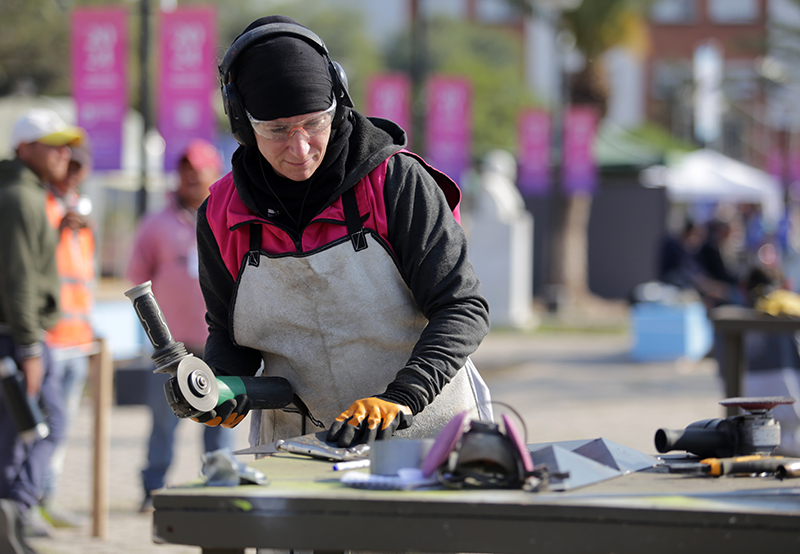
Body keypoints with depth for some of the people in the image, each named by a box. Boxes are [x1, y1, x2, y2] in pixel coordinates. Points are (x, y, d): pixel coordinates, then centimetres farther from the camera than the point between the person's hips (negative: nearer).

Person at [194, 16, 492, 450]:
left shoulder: (397, 182, -7)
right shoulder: (223, 217, 3)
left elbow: (463, 310, -11)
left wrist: (398, 399, -26)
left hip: (424, 429, -3)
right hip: (298, 445, 3)